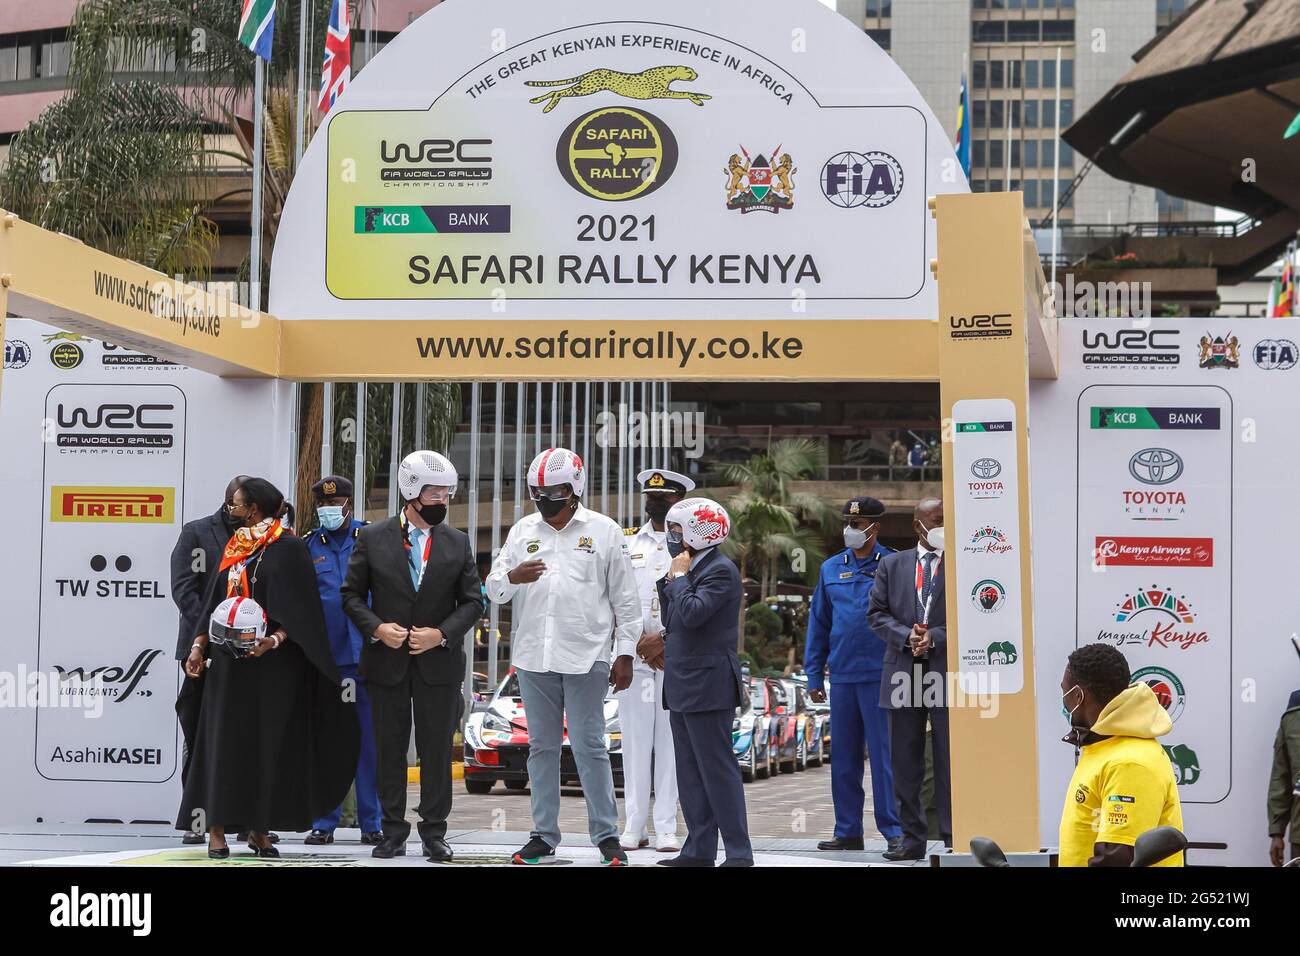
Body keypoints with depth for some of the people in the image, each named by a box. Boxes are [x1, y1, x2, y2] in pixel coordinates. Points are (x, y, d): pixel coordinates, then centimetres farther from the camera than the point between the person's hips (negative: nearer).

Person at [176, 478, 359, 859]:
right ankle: (217, 829, -1)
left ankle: (259, 828, 6)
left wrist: (273, 641, -24)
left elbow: (298, 610, -10)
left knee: (267, 743, -1)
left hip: (273, 663, -5)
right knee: (224, 740, 0)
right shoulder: (233, 549, 14)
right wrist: (198, 646, 2)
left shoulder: (288, 548, -4)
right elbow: (214, 603, 15)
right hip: (229, 662, 5)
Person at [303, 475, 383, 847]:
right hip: (322, 658, 1)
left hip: (365, 653, -1)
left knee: (369, 738, 1)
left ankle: (371, 822, 7)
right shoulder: (309, 546, 9)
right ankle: (324, 822, 10)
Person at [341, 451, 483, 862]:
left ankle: (434, 832, 9)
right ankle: (393, 831, 13)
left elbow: (471, 601, 6)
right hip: (387, 659, 0)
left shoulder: (457, 542, 5)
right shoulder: (372, 538, 1)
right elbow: (352, 594, 3)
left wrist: (442, 634, -9)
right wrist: (376, 628, -13)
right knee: (390, 748, 5)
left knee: (437, 749, 2)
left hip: (439, 661, 1)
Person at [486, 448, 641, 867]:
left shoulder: (604, 532, 2)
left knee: (589, 746, -4)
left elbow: (625, 598, 4)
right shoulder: (523, 531, 10)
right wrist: (512, 577, -16)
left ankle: (606, 835, 3)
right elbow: (493, 588, 7)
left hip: (586, 656, -4)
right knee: (542, 746, 9)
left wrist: (625, 653, 0)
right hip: (533, 655, 4)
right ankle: (544, 836, 15)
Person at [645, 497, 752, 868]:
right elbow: (673, 620, 22)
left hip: (707, 685, -10)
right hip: (683, 685, 10)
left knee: (717, 768, -8)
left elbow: (691, 614, -24)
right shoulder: (693, 568, 16)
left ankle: (739, 851, -6)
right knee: (690, 771, 11)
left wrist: (679, 576, -12)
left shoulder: (720, 570, -13)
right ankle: (699, 849, 15)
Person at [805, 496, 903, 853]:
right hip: (842, 676, 5)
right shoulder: (832, 569, 11)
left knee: (883, 754, -4)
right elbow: (818, 623, 14)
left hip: (880, 675, -5)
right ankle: (848, 831, 16)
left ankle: (893, 830, 2)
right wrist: (814, 676, 10)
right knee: (843, 757, 9)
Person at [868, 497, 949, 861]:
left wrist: (936, 637, -15)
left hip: (947, 672, -3)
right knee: (906, 763, 7)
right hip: (903, 674, 3)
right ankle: (912, 838, 13)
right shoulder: (892, 565, 11)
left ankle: (954, 837, 3)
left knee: (950, 761, -1)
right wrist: (907, 636, -10)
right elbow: (877, 613, 6)